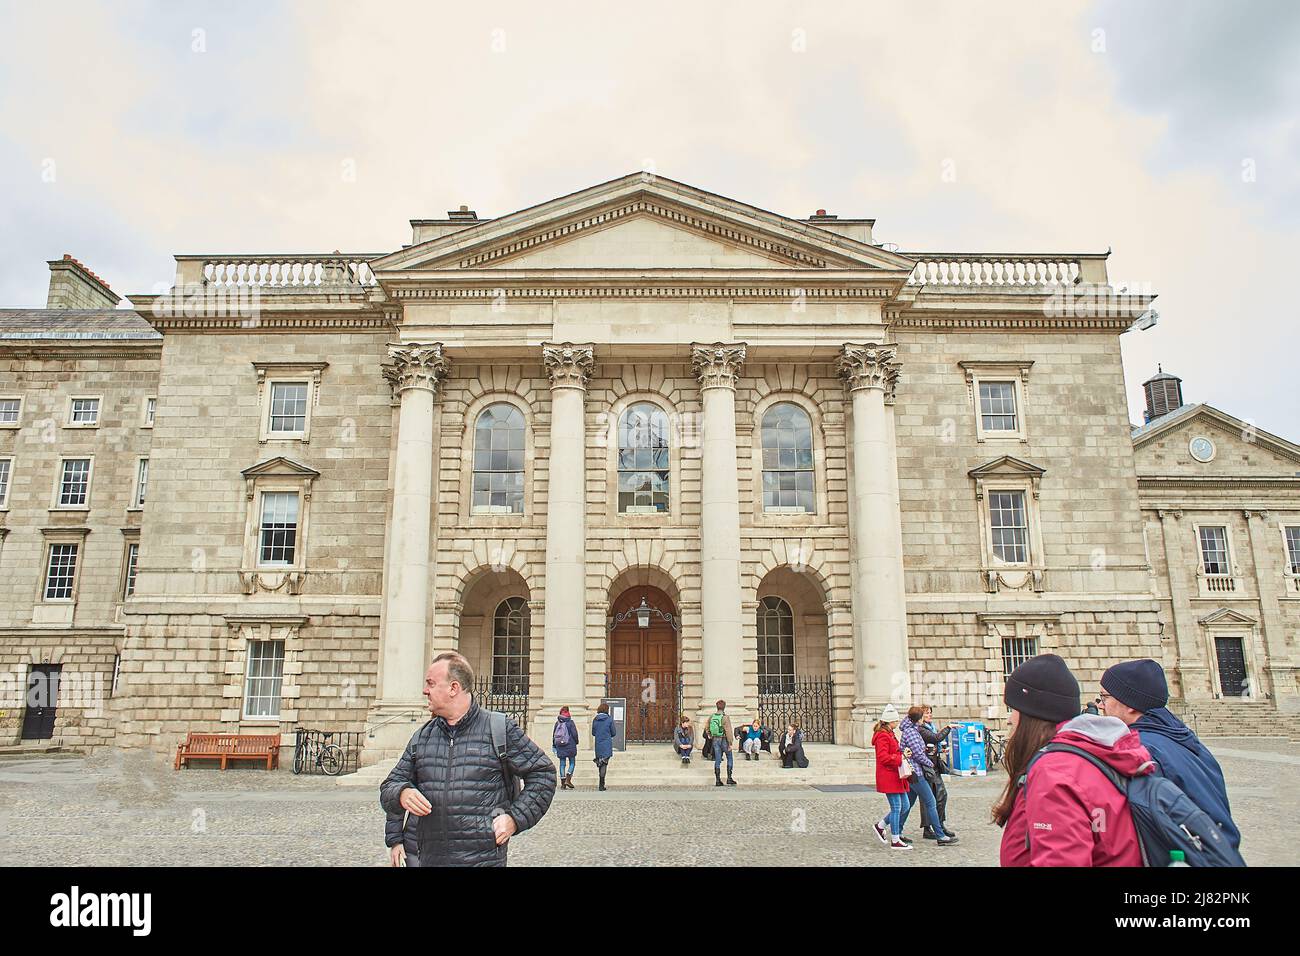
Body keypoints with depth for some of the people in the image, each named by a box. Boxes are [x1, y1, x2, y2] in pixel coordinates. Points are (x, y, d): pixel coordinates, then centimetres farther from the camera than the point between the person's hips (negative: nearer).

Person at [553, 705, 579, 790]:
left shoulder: (557, 723, 3)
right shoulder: (570, 722, -9)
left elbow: (553, 735, 7)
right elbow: (574, 734, -9)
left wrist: (554, 746, 16)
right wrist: (576, 742, 9)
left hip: (560, 746, 4)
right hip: (570, 746, -3)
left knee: (562, 764, 8)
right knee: (572, 763, 8)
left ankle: (562, 783, 6)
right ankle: (568, 779, -8)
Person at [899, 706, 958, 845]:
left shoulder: (912, 730, 15)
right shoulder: (910, 732, -16)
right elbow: (918, 754, -18)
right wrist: (930, 763, -4)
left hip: (911, 773, 10)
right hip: (915, 773, -10)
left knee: (908, 803, 13)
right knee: (930, 803, -6)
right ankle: (940, 836, -2)